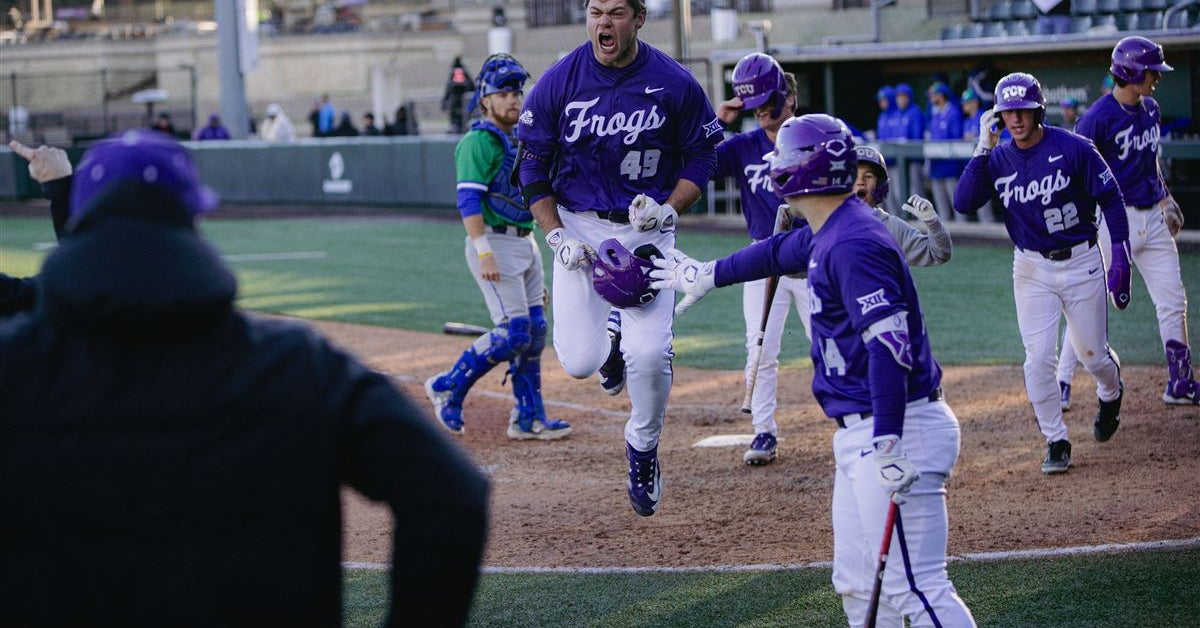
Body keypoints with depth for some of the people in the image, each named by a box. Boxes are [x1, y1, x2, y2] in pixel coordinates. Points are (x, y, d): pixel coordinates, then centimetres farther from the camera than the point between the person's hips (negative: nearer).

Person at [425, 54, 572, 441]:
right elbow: (469, 199, -17)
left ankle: (528, 419, 12)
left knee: (535, 331, 7)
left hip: (526, 244, 9)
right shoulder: (479, 141, -10)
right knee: (513, 332, -14)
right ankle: (448, 387, 1)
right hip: (495, 243, -9)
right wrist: (484, 253, -25)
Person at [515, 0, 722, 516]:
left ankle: (642, 447, 14)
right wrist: (557, 239, -10)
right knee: (579, 362, -7)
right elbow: (532, 168, 0)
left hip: (647, 231, -1)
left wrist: (667, 208, -14)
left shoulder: (675, 84, -8)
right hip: (579, 226, 1)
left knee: (650, 354, -15)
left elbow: (702, 156, 3)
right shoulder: (558, 82, -7)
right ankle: (610, 329, 32)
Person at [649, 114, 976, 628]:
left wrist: (887, 446, -32)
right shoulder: (825, 235, 14)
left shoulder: (853, 245, -18)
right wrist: (708, 274, 52)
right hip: (859, 433, 11)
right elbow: (777, 253, 37)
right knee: (857, 584, 15)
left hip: (899, 430, -11)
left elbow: (890, 347, -26)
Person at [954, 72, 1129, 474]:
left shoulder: (1074, 149, -12)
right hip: (1032, 270, 2)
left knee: (1092, 354, 9)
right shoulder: (998, 160, -3)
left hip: (1081, 263, -2)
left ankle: (1111, 395, 44)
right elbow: (963, 203, -15)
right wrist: (983, 149, -18)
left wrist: (1120, 257, -10)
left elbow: (1111, 199, -6)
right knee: (1038, 358, -7)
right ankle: (1056, 442, 6)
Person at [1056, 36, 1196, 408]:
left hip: (1152, 219, 7)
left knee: (1173, 302, 8)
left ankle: (1180, 385, 18)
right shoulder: (1098, 117, -15)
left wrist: (1164, 198, 21)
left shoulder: (1150, 109, 9)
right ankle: (1061, 384, 5)